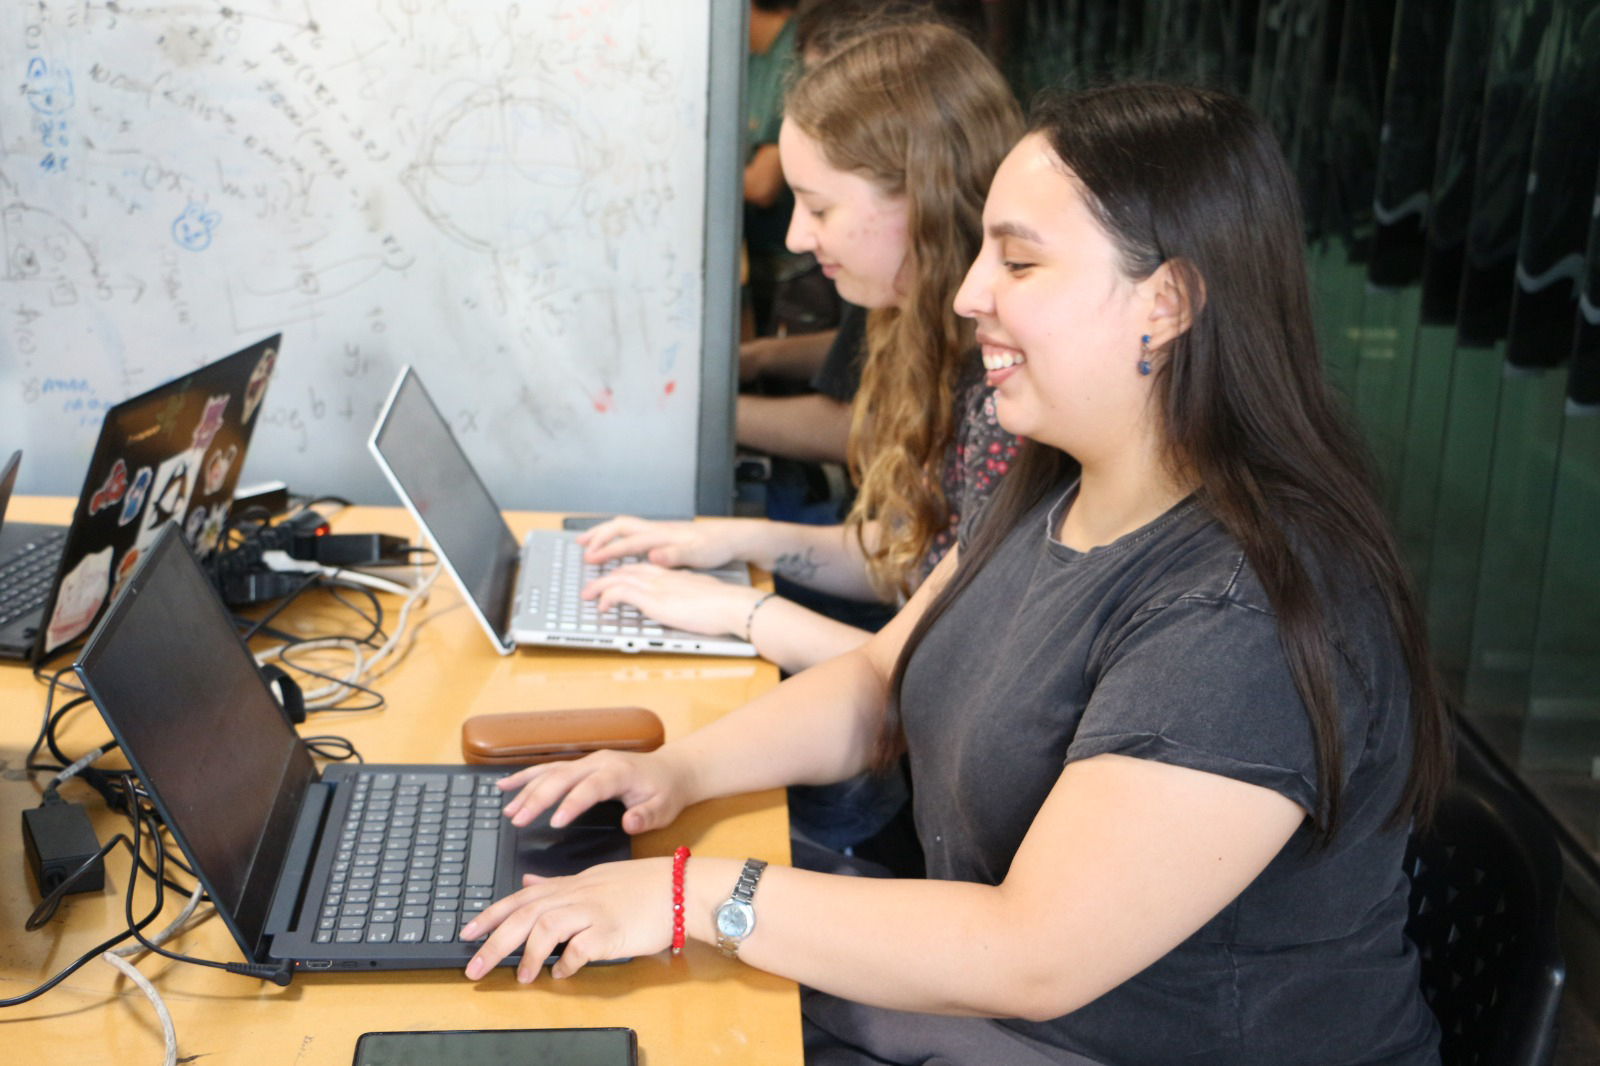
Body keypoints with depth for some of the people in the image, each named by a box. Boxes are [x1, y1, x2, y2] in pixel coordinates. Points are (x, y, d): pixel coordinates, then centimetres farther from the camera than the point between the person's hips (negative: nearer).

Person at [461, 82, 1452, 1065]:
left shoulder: (1247, 617, -30)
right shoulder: (1053, 494, 1)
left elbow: (1032, 958, -30)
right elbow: (884, 680, 12)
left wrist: (695, 894, -26)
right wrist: (680, 768, -4)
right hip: (974, 983, 8)